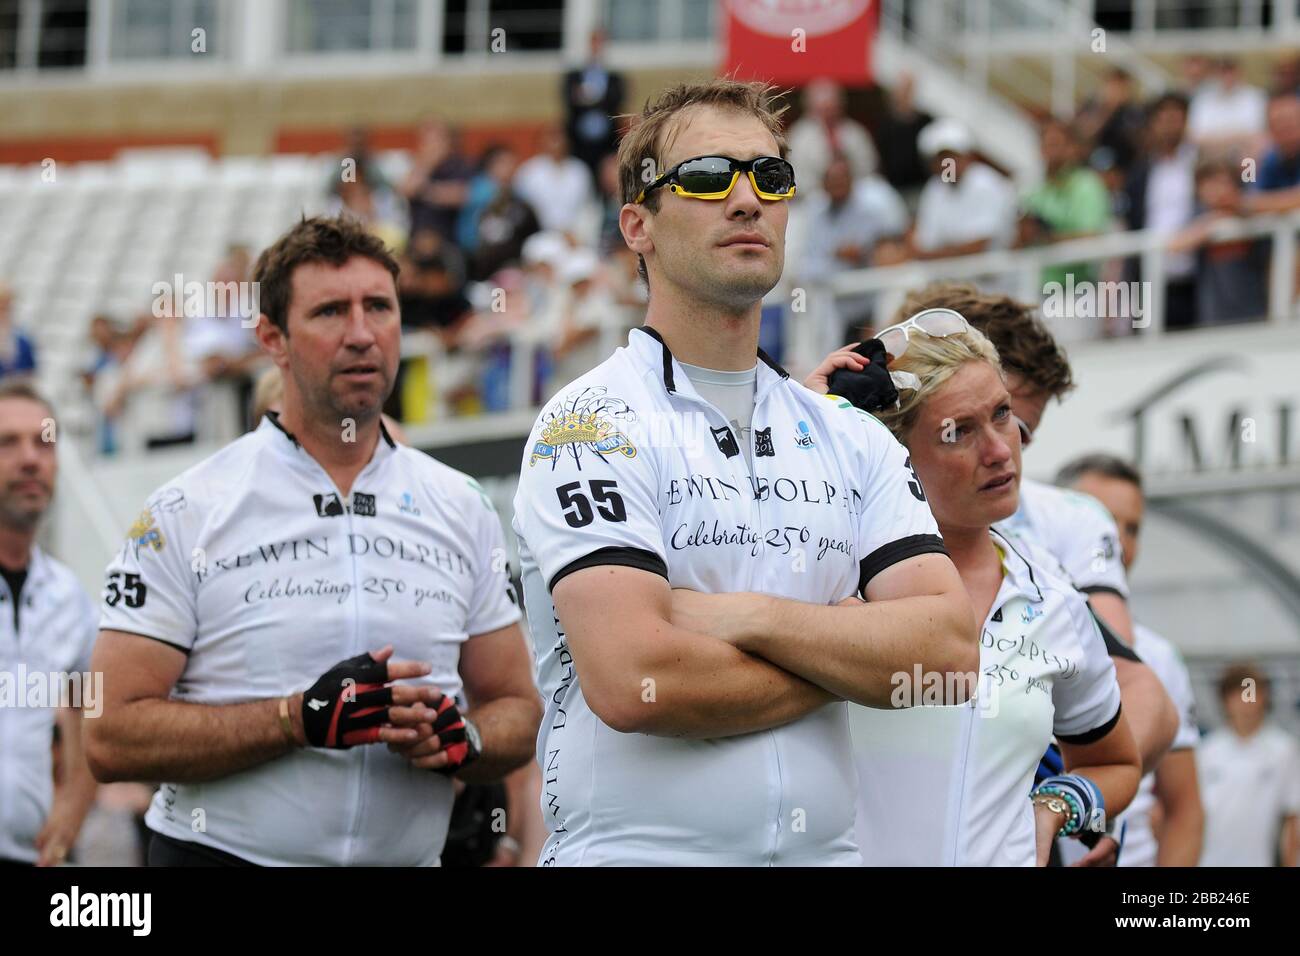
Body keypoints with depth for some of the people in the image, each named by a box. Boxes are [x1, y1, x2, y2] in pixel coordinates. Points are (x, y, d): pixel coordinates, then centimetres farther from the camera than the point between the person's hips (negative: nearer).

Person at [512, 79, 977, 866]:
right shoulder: (594, 424, -6)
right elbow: (634, 681, -18)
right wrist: (848, 652, -6)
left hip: (826, 849, 5)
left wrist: (747, 619, -13)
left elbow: (949, 649, -1)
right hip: (634, 851, -5)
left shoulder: (854, 439, 11)